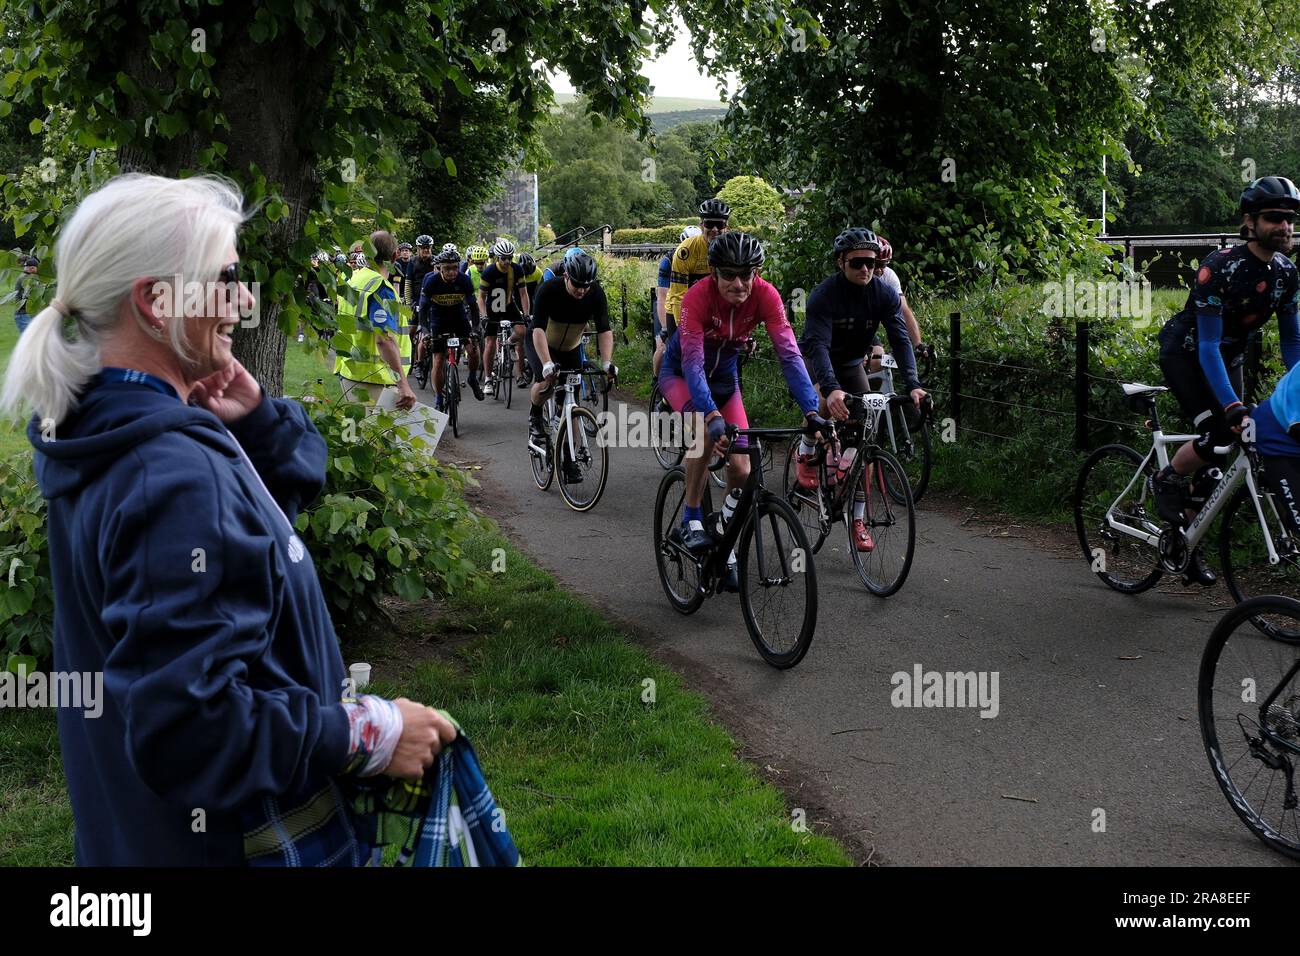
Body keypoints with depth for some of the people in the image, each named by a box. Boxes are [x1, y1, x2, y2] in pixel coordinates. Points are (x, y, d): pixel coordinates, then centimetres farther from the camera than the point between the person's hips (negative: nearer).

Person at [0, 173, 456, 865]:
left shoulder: (104, 437, 2)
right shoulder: (175, 480, -30)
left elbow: (297, 482, 14)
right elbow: (186, 726, -34)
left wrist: (255, 422, -5)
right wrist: (368, 734, -26)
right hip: (235, 842, -9)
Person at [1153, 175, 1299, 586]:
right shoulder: (1220, 267, -28)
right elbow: (1208, 346, -31)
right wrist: (1232, 407, -41)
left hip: (1228, 359, 7)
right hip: (1184, 354, -6)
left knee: (1237, 444, 0)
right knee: (1219, 435, -26)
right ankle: (1165, 482, 3)